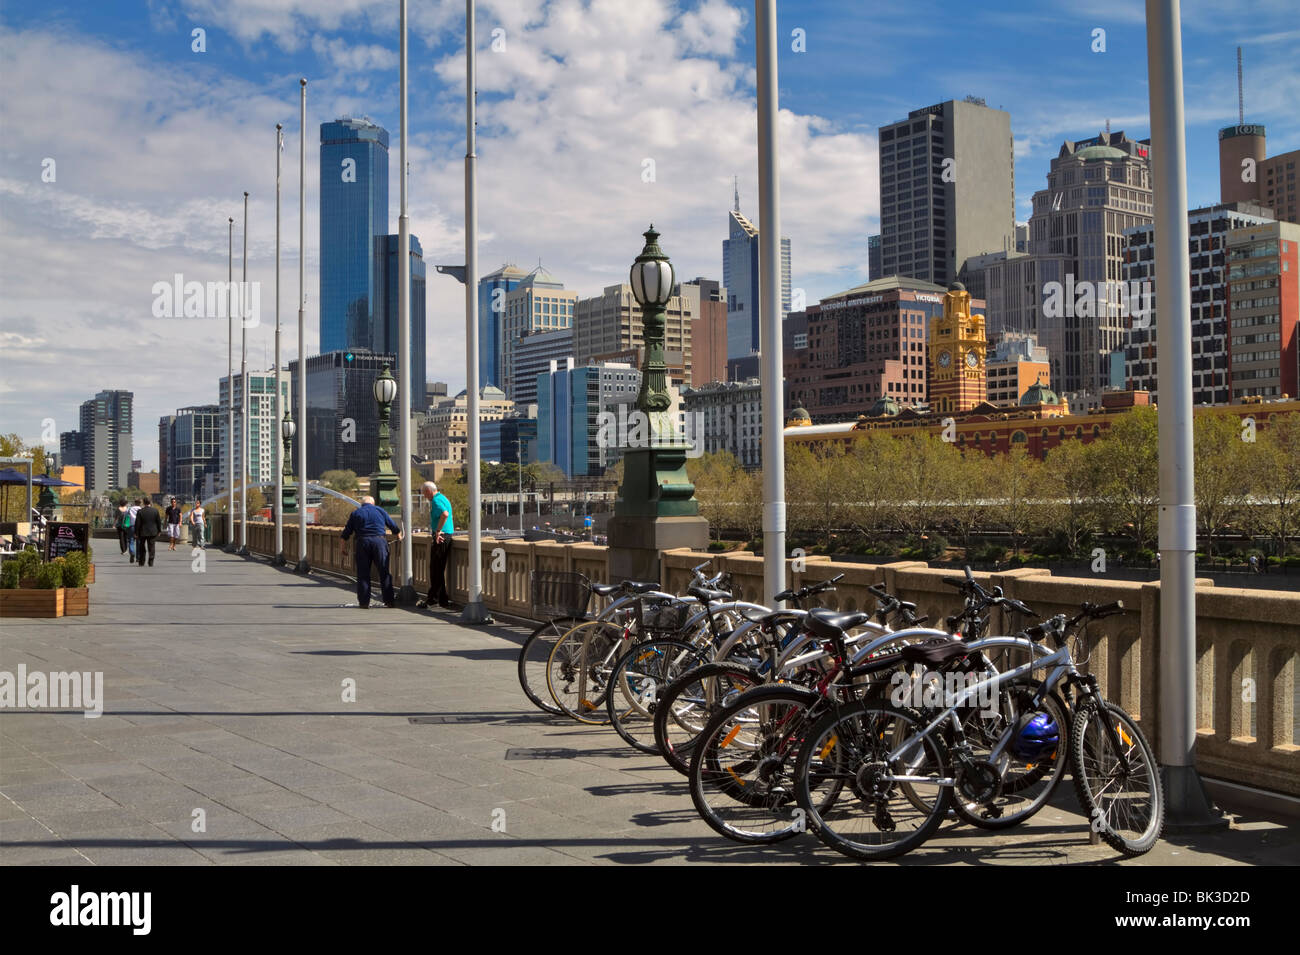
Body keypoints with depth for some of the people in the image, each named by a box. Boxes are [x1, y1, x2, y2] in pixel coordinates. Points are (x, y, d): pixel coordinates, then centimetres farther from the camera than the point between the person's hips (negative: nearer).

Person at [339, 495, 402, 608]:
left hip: (363, 542, 0)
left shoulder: (355, 513, 13)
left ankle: (364, 602, 3)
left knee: (363, 574, 5)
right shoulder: (380, 511, 15)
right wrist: (399, 536, 41)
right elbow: (393, 526, 23)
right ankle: (389, 600, 4)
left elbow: (346, 533, 11)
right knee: (384, 572, 4)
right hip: (379, 541, 0)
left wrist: (344, 547, 20)